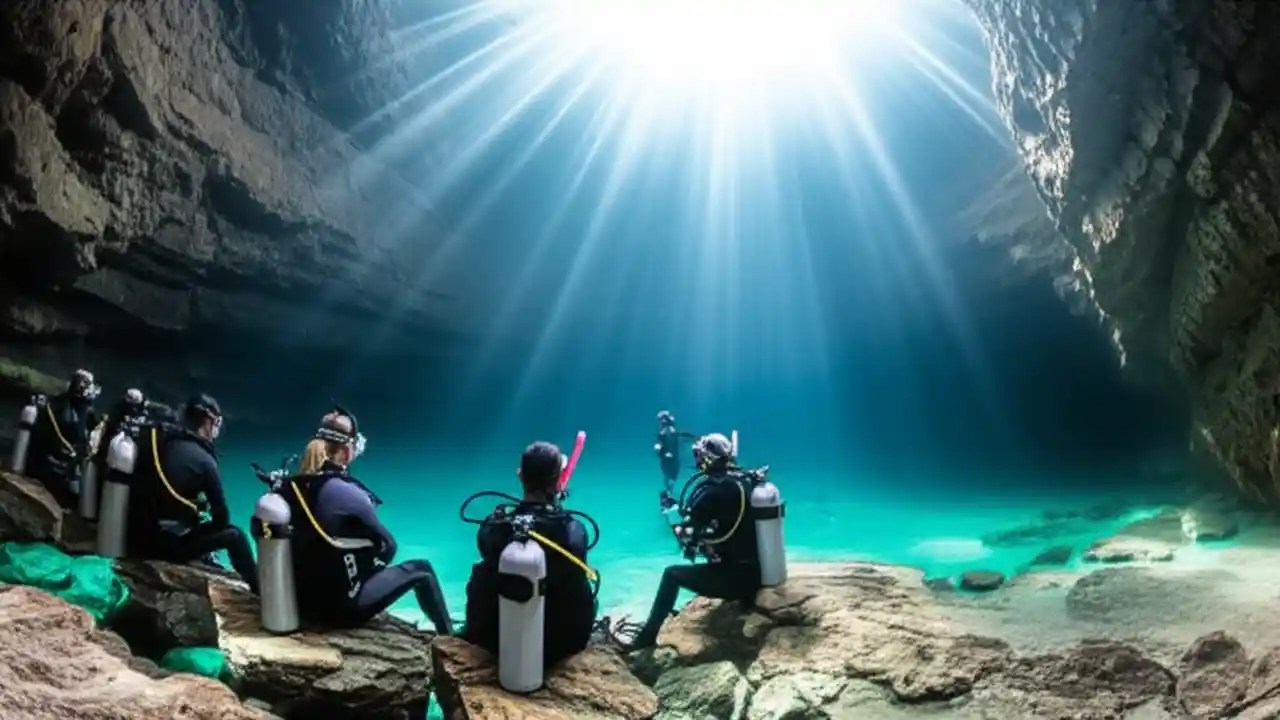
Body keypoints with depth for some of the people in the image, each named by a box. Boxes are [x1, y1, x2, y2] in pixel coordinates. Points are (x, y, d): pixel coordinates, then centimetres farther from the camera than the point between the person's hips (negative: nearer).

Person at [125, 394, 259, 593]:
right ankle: (258, 594, 9)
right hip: (169, 542, -8)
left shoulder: (161, 441, 7)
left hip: (137, 538, 8)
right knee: (235, 536, 5)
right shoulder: (204, 460, -12)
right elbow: (221, 516, -6)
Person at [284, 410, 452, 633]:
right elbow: (388, 545, -10)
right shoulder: (346, 492, -21)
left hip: (303, 601, 7)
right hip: (344, 603, -7)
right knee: (422, 570, 8)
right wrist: (376, 565, 12)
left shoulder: (288, 487, -2)